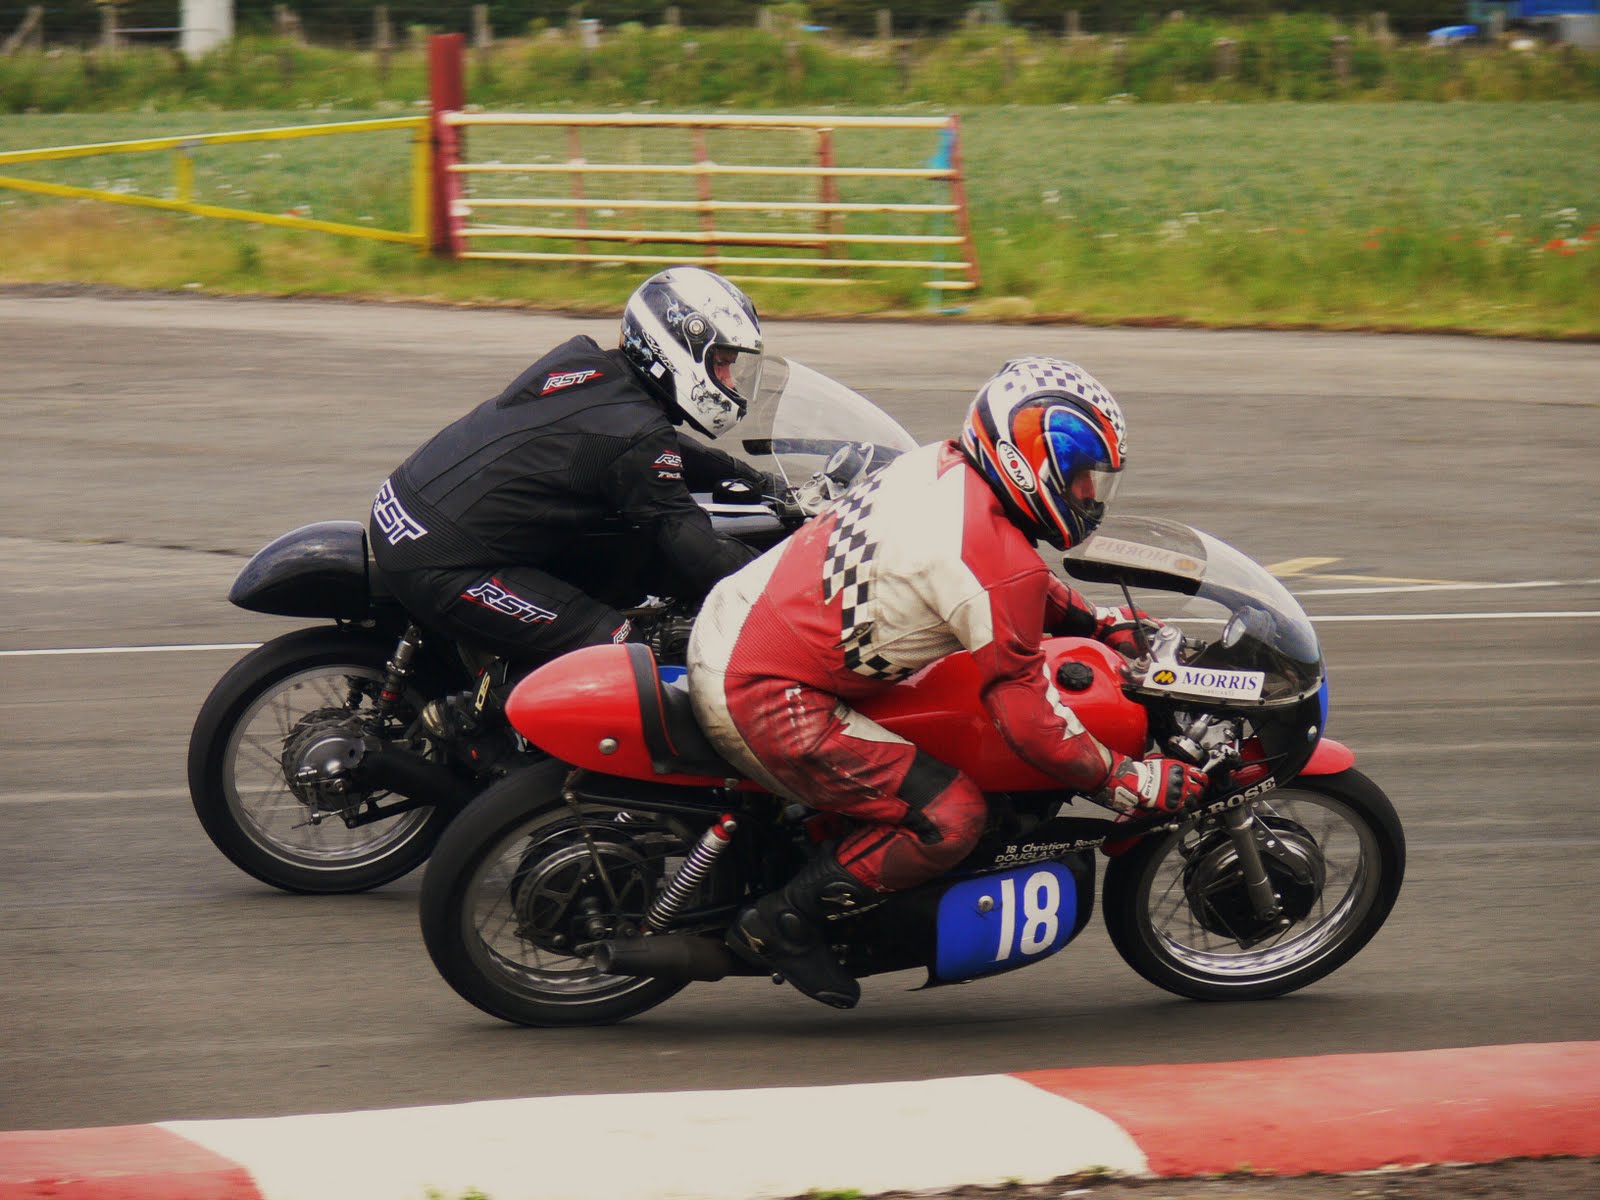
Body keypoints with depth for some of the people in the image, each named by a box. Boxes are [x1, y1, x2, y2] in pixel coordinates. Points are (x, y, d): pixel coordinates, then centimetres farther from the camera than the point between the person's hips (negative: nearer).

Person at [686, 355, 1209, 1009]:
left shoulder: (945, 466, 6)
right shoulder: (1000, 565, -20)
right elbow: (1025, 709, -15)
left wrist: (1096, 621, 24)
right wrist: (1120, 782, -5)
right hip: (765, 702, -10)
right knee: (949, 817, -10)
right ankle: (783, 924, -1)